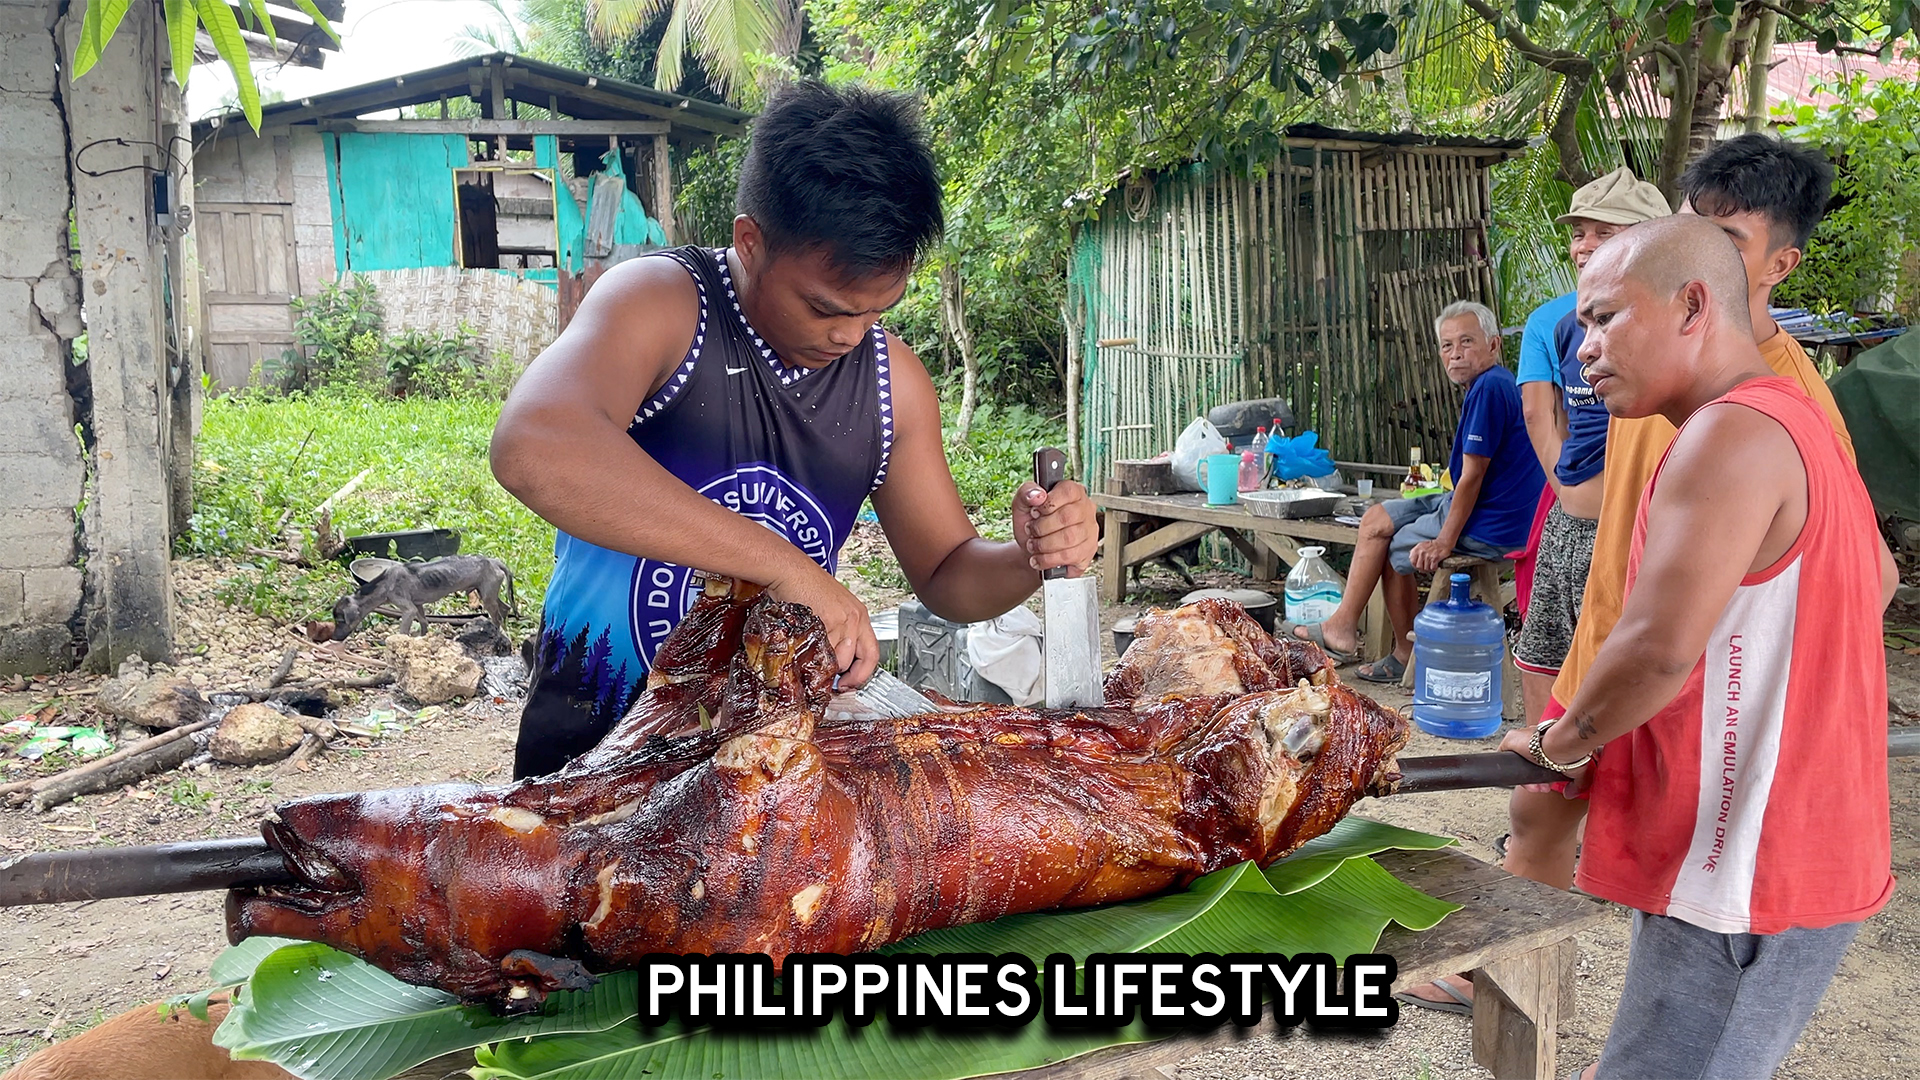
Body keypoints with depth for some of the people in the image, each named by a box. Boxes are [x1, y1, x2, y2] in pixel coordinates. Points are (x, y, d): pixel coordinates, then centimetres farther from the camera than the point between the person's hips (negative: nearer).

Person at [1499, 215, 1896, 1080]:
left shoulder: (1733, 434, -18)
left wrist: (1562, 745, -10)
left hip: (1743, 878, -10)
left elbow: (1659, 645, -28)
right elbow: (1878, 577, 31)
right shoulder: (1794, 423, 15)